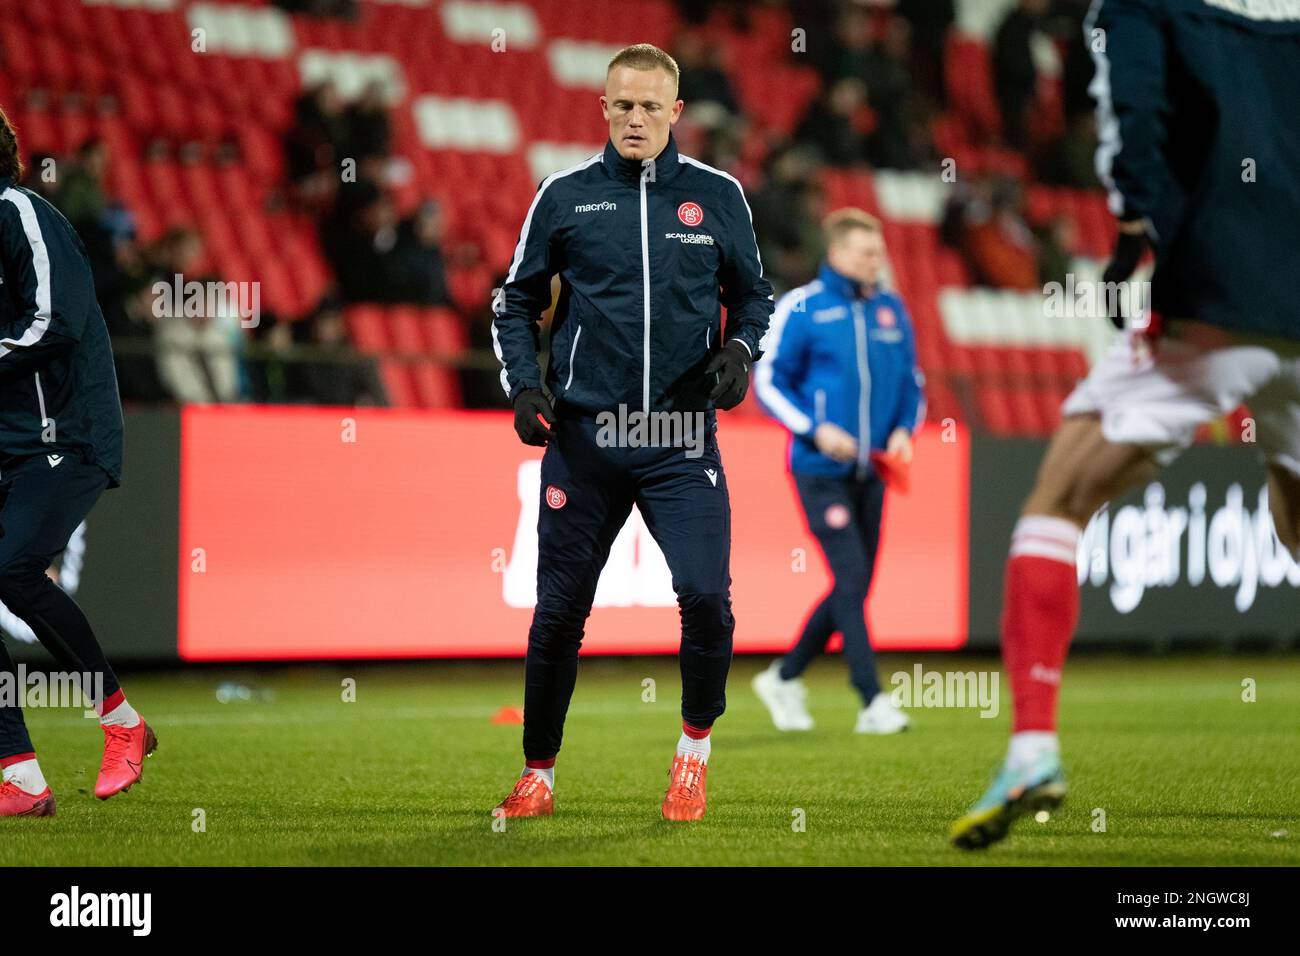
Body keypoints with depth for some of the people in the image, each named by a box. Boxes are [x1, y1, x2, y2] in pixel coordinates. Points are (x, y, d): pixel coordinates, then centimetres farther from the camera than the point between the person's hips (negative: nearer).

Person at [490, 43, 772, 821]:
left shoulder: (717, 196, 5)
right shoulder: (565, 196, 3)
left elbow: (754, 293, 16)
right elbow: (517, 302, 11)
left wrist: (740, 350, -4)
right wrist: (524, 386, -2)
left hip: (681, 441, 0)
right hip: (584, 437, 0)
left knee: (707, 595, -15)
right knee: (560, 611, 4)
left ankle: (694, 751, 8)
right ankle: (539, 775, 20)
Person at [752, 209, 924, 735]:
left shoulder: (891, 310, 10)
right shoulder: (801, 308, -5)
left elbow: (912, 381, 18)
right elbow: (768, 382, -2)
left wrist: (904, 430, 0)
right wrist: (816, 429, -14)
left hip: (870, 471, 6)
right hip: (821, 472, -6)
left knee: (851, 589, 8)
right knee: (852, 582, -12)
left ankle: (784, 677, 26)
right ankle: (873, 703, -9)